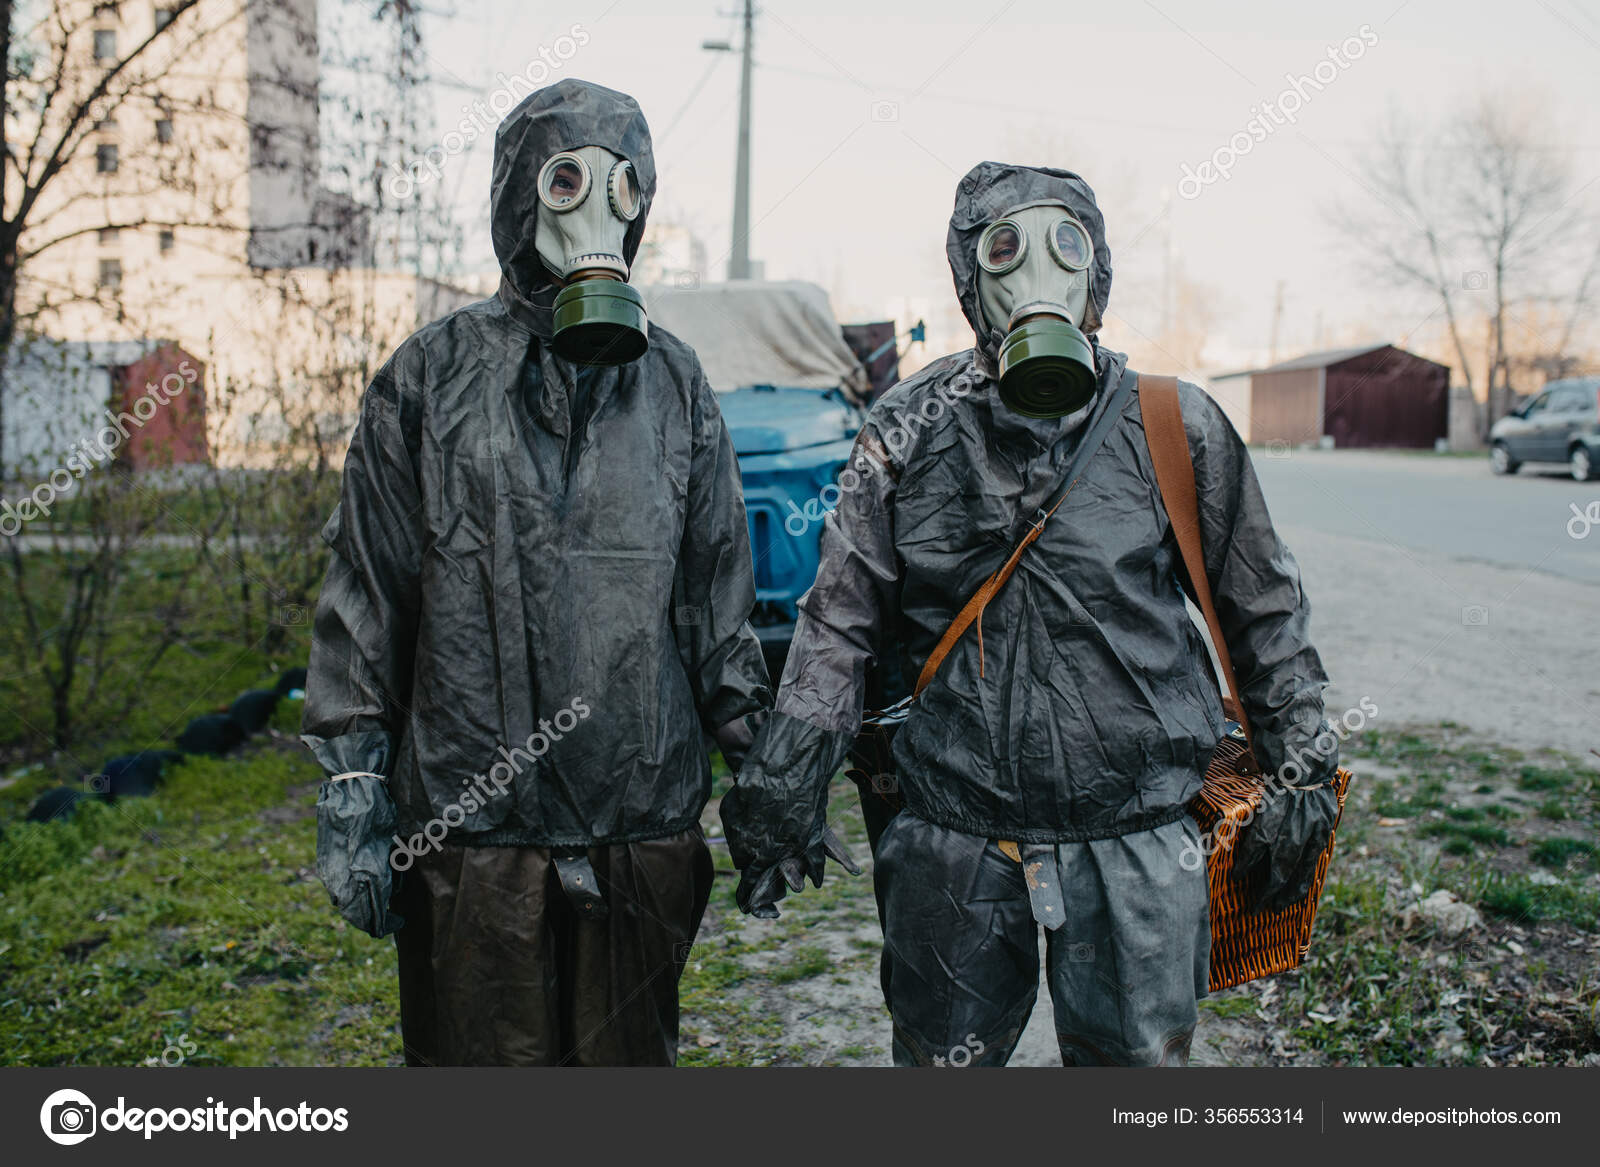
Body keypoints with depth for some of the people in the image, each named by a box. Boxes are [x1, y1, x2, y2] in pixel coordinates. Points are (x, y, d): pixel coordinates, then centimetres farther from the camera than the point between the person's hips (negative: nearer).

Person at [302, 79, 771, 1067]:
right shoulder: (433, 377, 2)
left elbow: (720, 595, 11)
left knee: (632, 1056, 15)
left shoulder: (676, 383, 8)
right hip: (469, 828, -2)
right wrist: (352, 790, -1)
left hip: (645, 828, 2)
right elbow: (367, 597, 2)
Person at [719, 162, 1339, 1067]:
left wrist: (1300, 774, 9)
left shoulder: (1176, 429, 0)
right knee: (941, 1057, 14)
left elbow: (1266, 614, 9)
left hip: (1135, 839, 0)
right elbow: (841, 620, 5)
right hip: (954, 839, 1)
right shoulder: (909, 433, 0)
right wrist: (786, 775, -1)